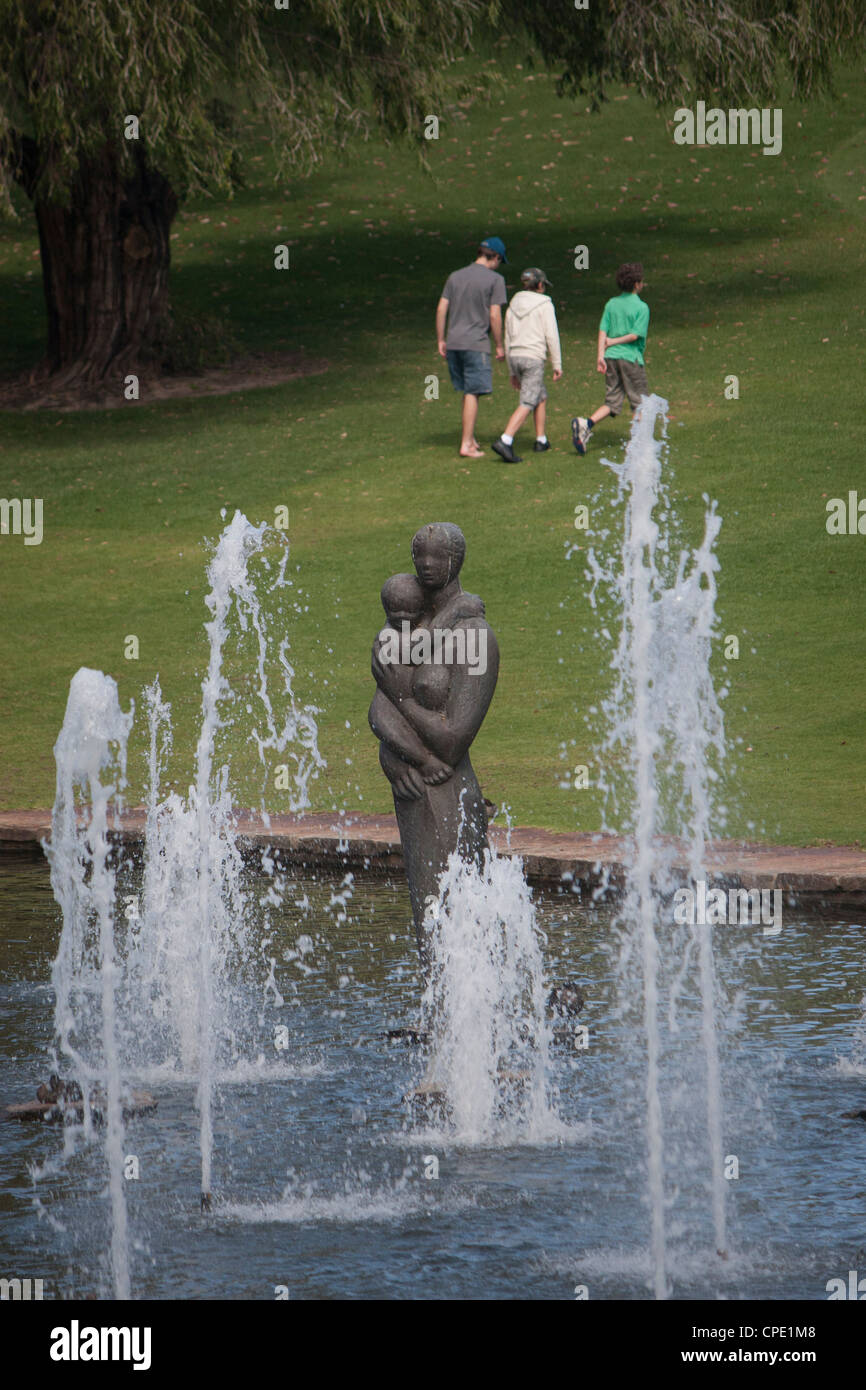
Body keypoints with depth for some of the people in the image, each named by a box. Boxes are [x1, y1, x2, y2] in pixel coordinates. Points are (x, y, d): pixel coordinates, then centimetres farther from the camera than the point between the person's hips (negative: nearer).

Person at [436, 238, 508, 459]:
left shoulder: (455, 277, 11)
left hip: (453, 343, 6)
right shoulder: (494, 280, -5)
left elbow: (441, 309, 8)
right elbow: (495, 316, -9)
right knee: (472, 393, -2)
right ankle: (466, 445, -4)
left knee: (469, 391, 16)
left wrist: (440, 341, 14)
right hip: (476, 344, -6)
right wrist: (499, 346, 0)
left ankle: (471, 438, 19)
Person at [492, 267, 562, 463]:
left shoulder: (513, 306, 14)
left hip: (515, 358, 7)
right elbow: (551, 335, -10)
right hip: (534, 358, -7)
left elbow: (508, 340, 16)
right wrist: (557, 364, -3)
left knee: (541, 397, 24)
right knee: (527, 404, -10)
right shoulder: (544, 305, -4)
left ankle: (541, 440, 26)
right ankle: (504, 441, -26)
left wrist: (512, 372, 21)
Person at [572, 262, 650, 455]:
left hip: (611, 358, 5)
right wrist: (613, 342, -2)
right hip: (631, 358, -5)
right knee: (640, 401, 10)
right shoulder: (641, 307, -7)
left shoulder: (611, 304, 8)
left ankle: (586, 423, -17)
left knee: (612, 403, 6)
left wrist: (601, 356, -6)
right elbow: (636, 335, -13)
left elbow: (603, 331, 0)